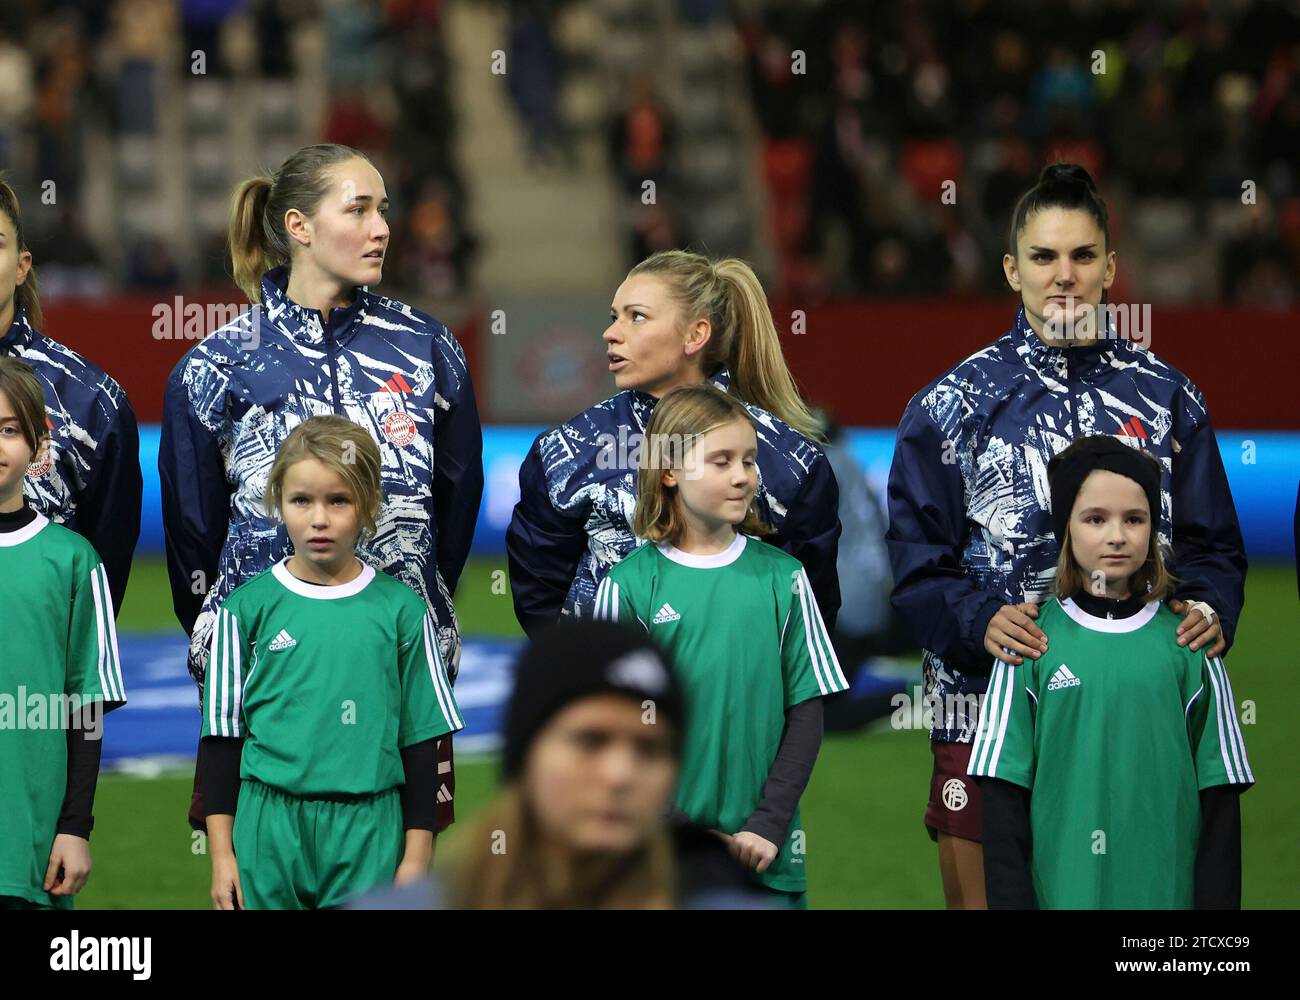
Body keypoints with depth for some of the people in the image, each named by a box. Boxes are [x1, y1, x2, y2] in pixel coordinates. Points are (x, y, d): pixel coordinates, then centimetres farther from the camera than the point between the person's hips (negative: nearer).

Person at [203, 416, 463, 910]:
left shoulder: (400, 609, 4)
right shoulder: (248, 607, 3)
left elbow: (420, 739, 7)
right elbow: (223, 734, 7)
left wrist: (417, 854, 5)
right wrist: (221, 850, 3)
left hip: (367, 833, 0)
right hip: (269, 832, 0)